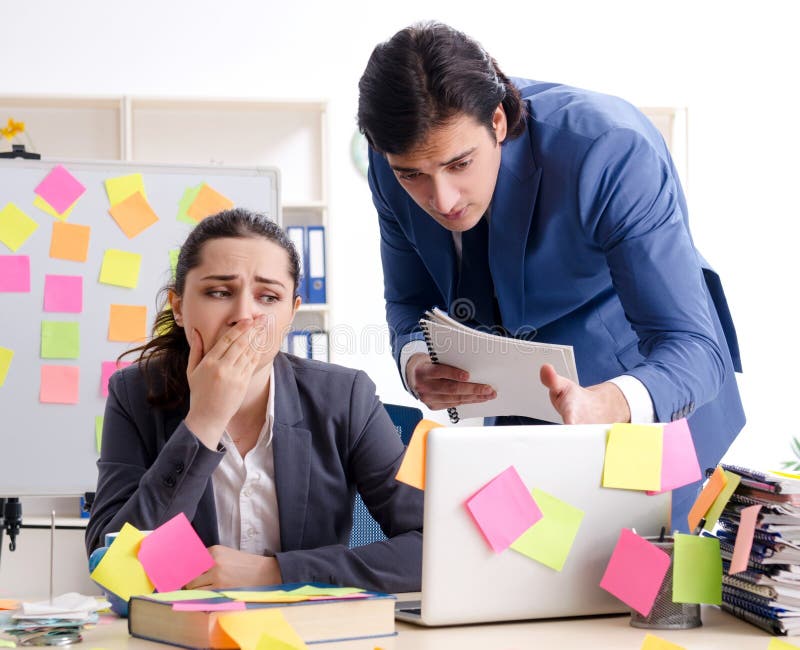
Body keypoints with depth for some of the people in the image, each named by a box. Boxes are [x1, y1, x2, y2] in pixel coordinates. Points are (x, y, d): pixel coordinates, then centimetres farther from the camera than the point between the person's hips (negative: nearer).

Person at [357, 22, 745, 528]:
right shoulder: (400, 165, -18)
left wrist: (607, 406, -58)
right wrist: (416, 363, -29)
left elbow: (692, 347, -35)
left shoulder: (613, 153, -34)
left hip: (656, 403, -4)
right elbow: (411, 302, -3)